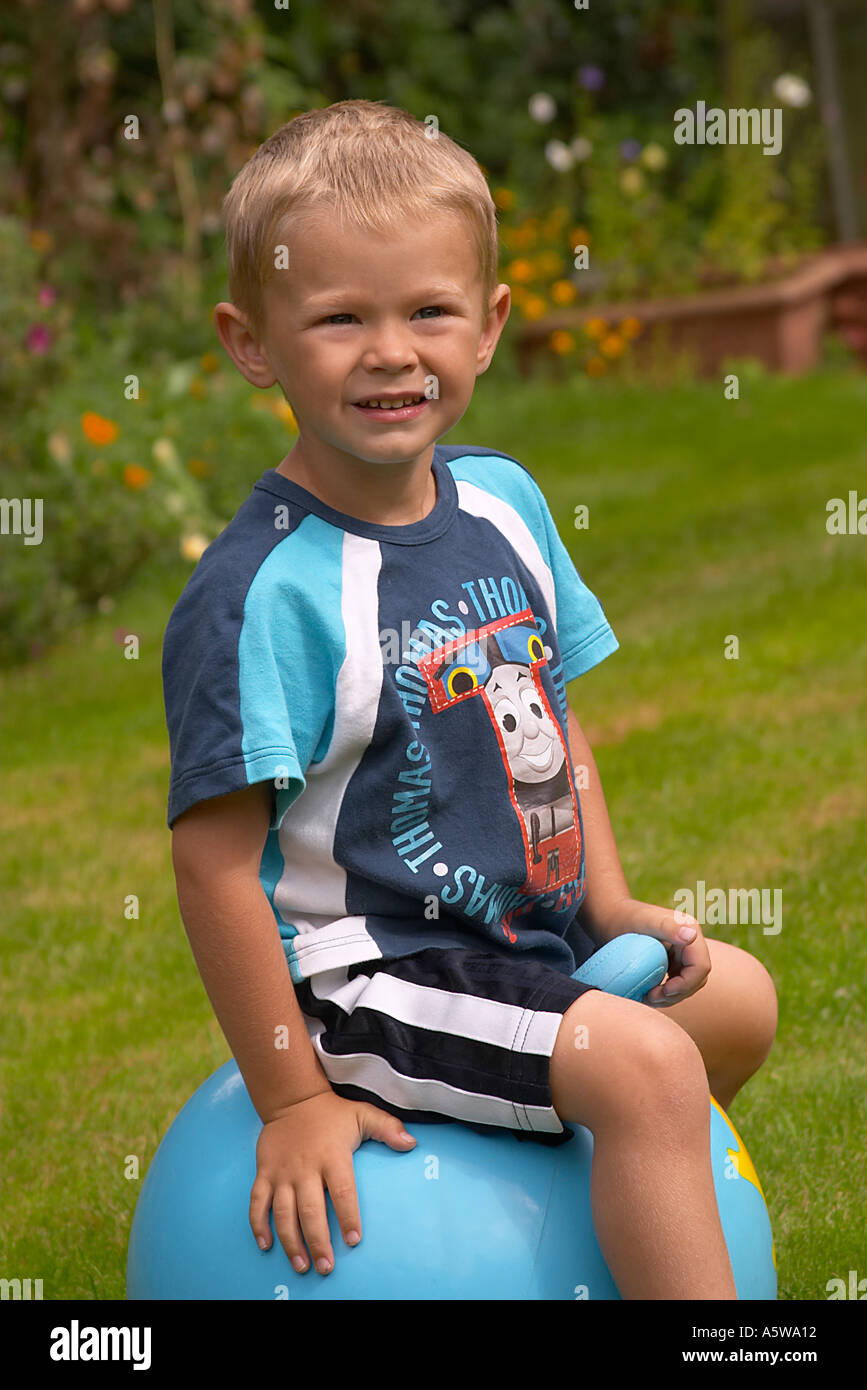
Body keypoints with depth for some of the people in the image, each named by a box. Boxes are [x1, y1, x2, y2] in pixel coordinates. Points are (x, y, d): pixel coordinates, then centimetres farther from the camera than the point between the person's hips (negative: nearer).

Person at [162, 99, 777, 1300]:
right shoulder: (262, 594, -23)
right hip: (372, 970, -9)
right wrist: (294, 1100, -20)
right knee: (647, 1066, -22)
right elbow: (215, 858, -22)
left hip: (534, 932, 9)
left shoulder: (505, 499, 1)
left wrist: (609, 903, 9)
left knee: (739, 999, 17)